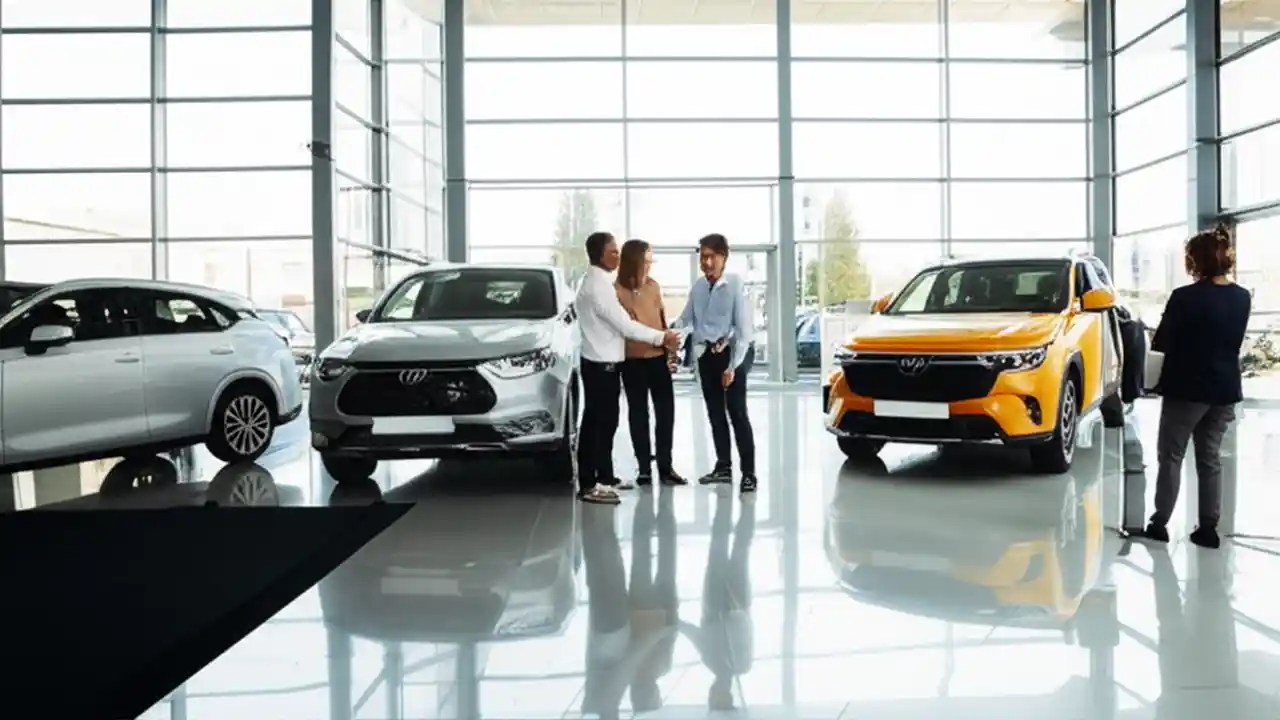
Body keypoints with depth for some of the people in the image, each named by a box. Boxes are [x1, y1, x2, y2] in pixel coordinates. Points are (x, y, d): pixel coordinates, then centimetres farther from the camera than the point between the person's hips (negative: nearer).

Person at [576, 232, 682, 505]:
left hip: (602, 362, 10)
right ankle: (589, 485, -1)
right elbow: (624, 325, -19)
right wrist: (661, 337, -12)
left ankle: (603, 478, 21)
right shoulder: (597, 285, -18)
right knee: (597, 423, -6)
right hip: (601, 364, -10)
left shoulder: (597, 282, 14)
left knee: (603, 422, 13)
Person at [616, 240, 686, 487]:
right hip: (633, 361, -4)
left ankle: (665, 466, 17)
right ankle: (644, 468, 14)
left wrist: (669, 349, 9)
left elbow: (662, 318, 12)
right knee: (639, 414, 6)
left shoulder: (653, 286, 6)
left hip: (658, 357, 4)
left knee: (666, 411, 6)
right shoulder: (617, 291, -9)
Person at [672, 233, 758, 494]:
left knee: (737, 413, -7)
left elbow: (744, 328, -16)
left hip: (731, 353, -7)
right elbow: (686, 319, 11)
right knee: (714, 413, 14)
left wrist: (733, 365, -17)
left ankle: (748, 473, 0)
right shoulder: (698, 286, 4)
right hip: (706, 354, 7)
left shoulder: (735, 284, -15)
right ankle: (723, 467, 27)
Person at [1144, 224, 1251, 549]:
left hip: (1187, 387, -5)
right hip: (1225, 388, 5)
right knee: (1211, 459, 13)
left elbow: (1161, 343, -9)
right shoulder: (1242, 298, 3)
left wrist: (1183, 345, 13)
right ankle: (1208, 528, 15)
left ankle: (1160, 522, 10)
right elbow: (1233, 341, 14)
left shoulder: (1185, 297, -17)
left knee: (1171, 456, 7)